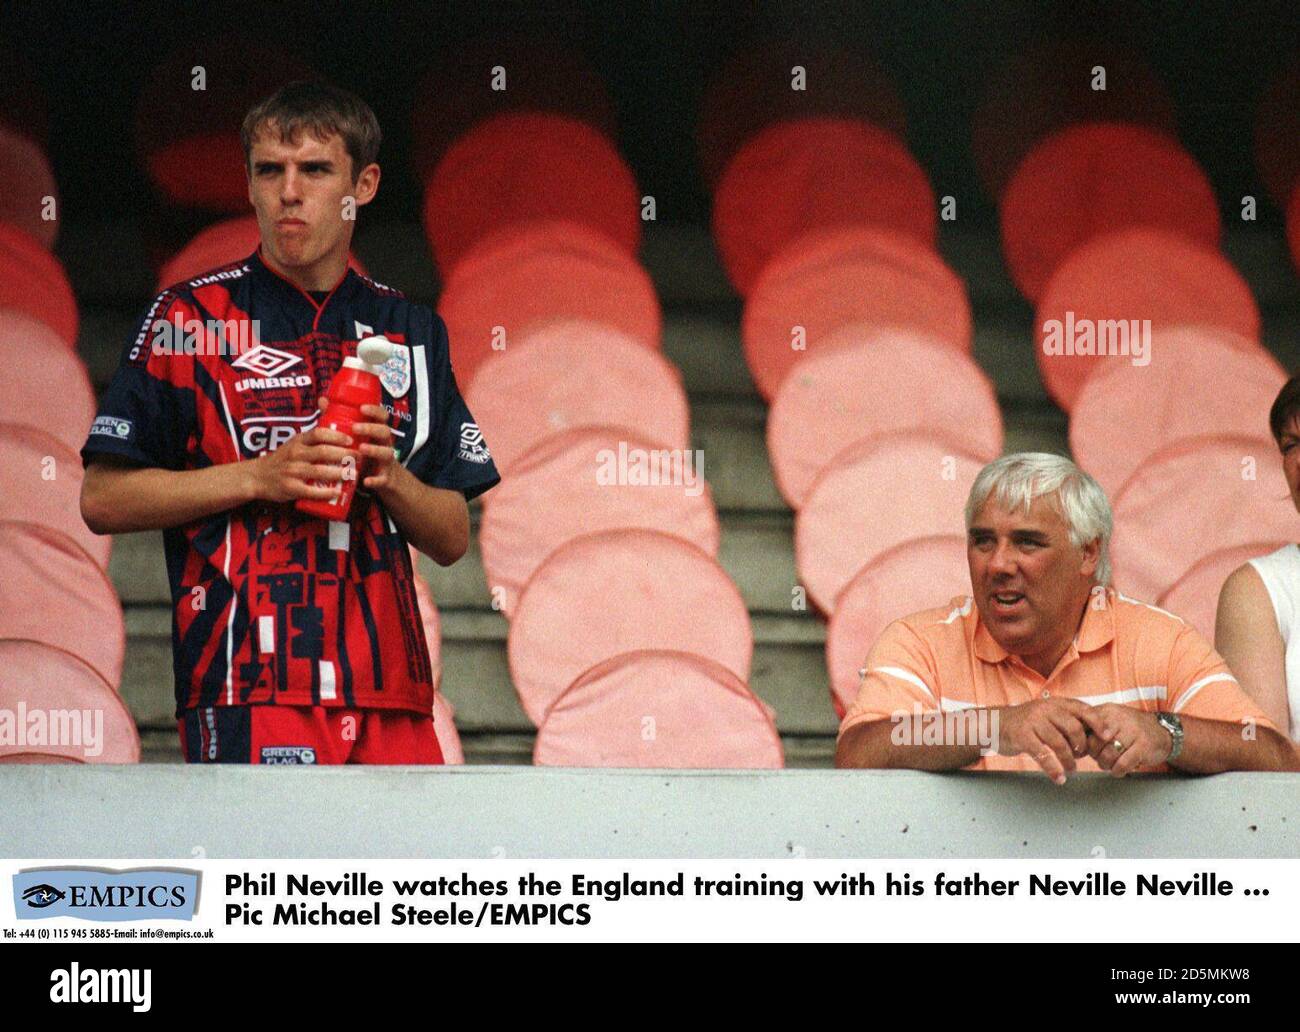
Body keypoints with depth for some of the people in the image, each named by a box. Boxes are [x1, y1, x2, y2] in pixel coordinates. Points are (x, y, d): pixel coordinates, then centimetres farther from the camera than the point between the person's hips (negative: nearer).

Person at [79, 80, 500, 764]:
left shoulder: (408, 330, 18)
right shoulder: (191, 316, 6)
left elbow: (452, 540, 17)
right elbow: (102, 500, 0)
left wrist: (387, 477, -3)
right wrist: (259, 478, -9)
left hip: (391, 695, 4)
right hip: (248, 691, -4)